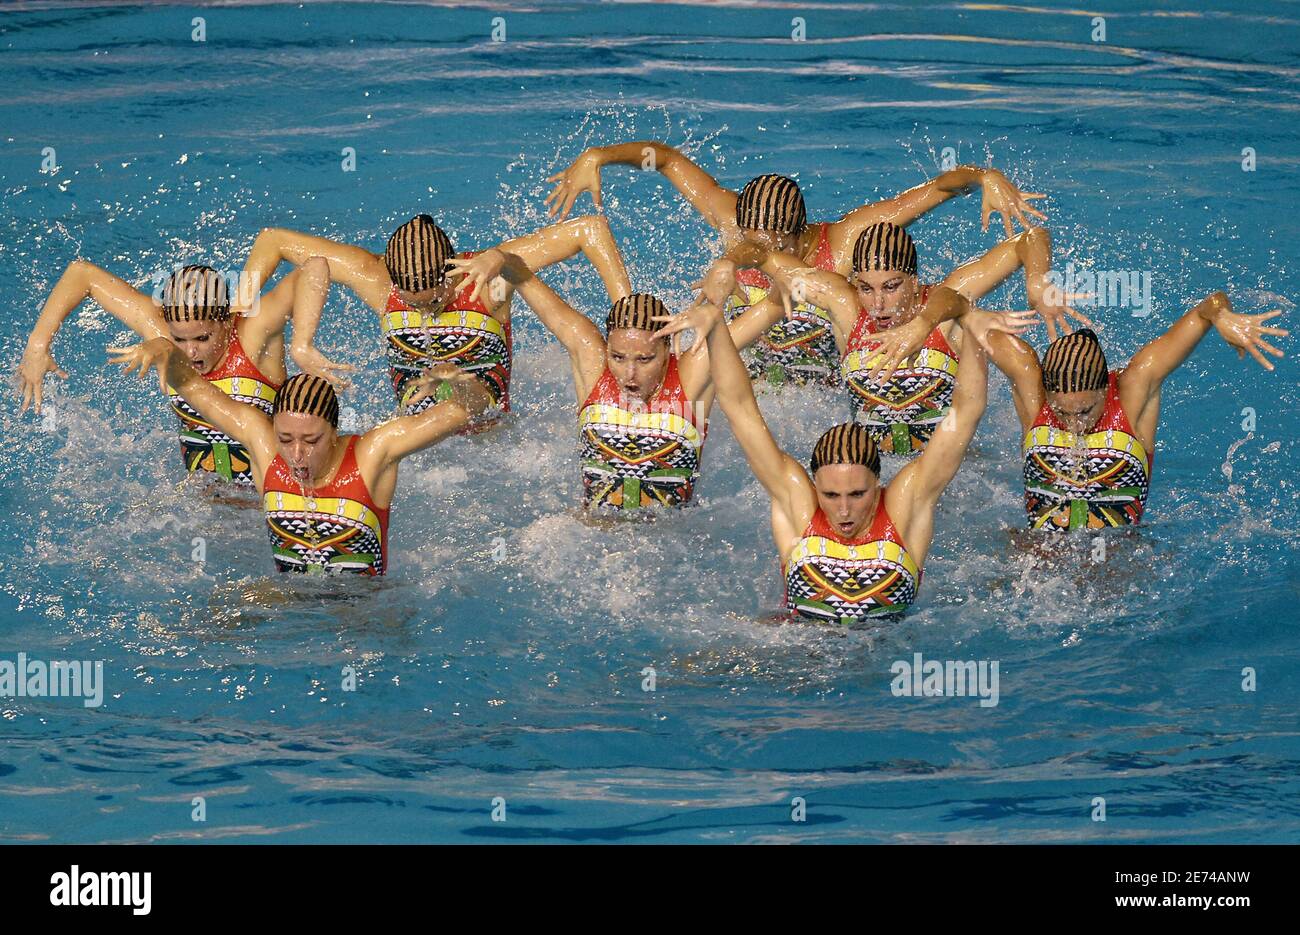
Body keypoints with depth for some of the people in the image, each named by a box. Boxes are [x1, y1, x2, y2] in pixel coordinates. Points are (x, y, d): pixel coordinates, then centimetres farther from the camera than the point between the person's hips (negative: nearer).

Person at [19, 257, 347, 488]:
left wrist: (302, 347, -48)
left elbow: (315, 266, -39)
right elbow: (81, 273, -4)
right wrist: (37, 346, -7)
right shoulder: (157, 326, -13)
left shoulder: (254, 333, -25)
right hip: (203, 485, 4)